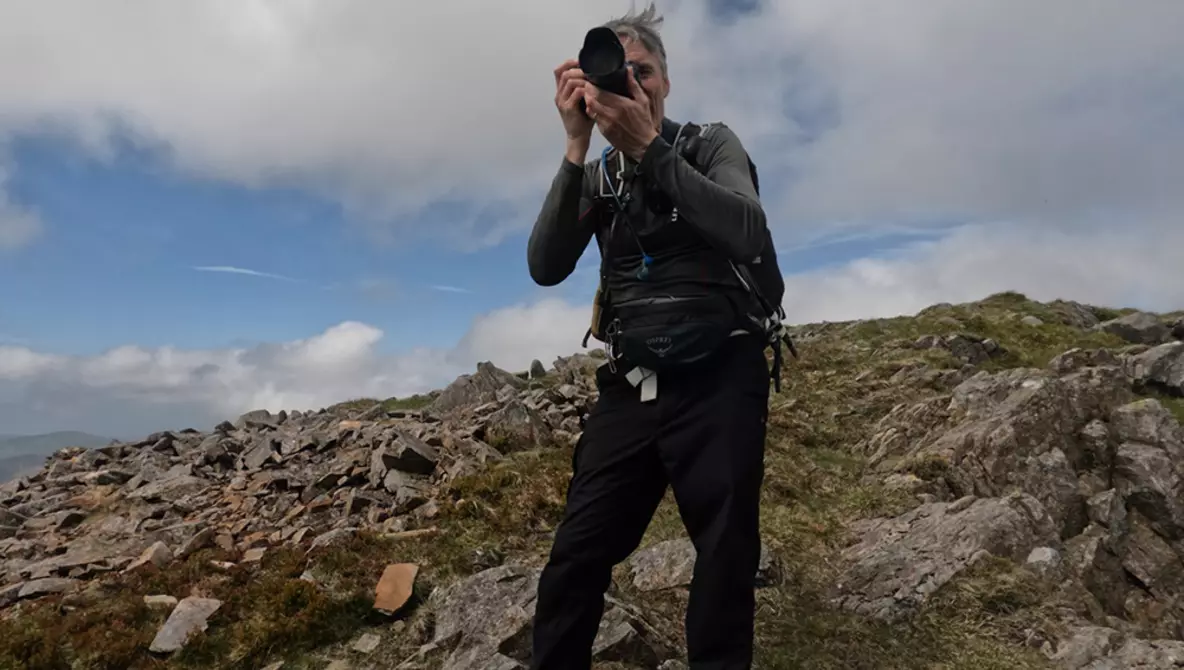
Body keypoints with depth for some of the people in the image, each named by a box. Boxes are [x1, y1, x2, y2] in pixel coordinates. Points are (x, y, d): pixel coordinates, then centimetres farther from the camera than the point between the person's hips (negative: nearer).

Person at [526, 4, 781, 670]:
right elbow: (546, 267, -4)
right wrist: (577, 148, -11)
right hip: (630, 389, 3)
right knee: (573, 566, 1)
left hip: (717, 383, -2)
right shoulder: (598, 177, 12)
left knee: (725, 569, 5)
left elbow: (748, 237, -16)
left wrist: (647, 145, -21)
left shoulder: (712, 145, 4)